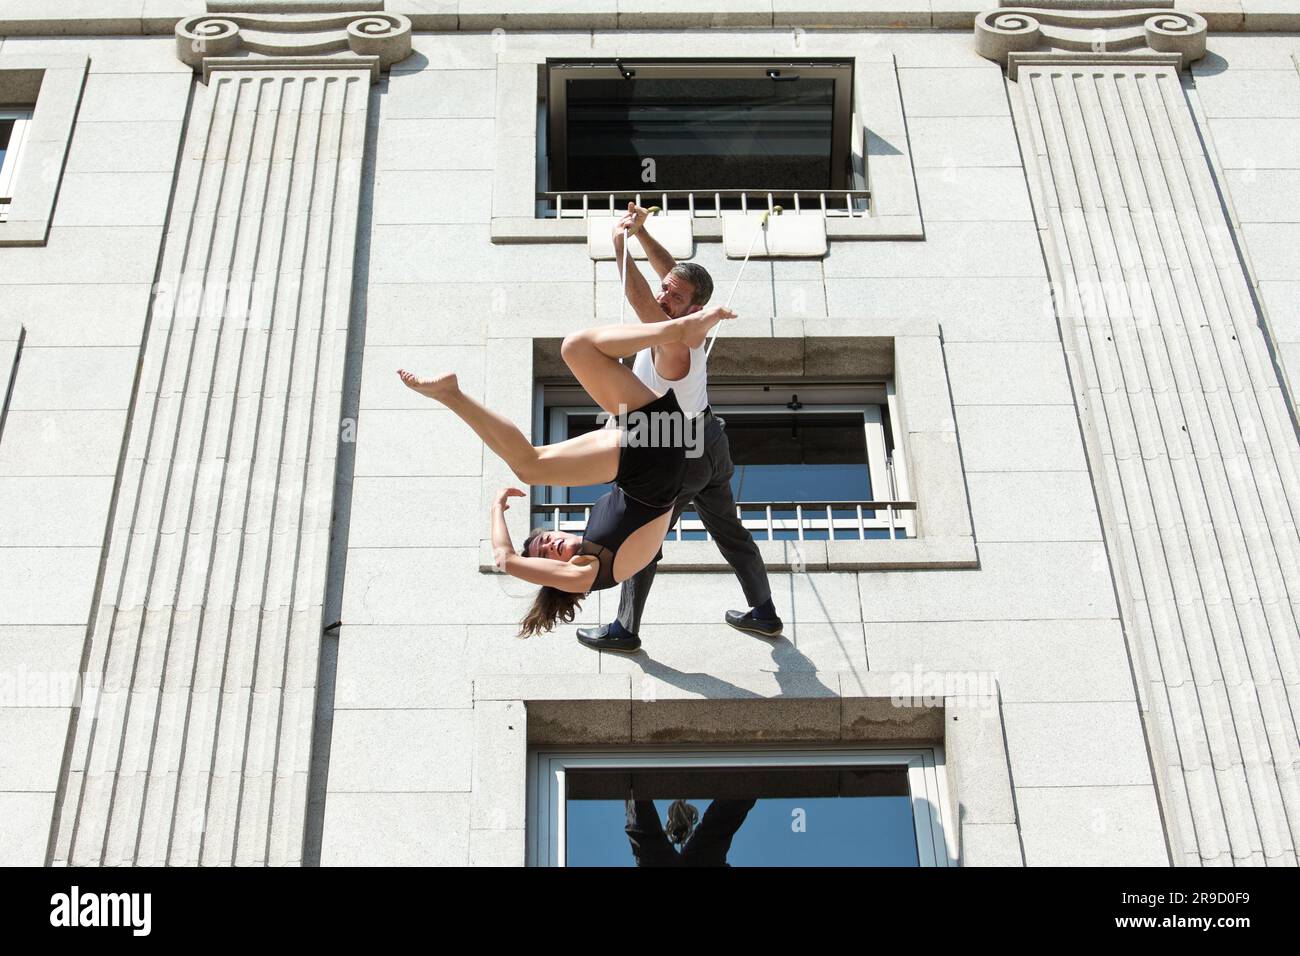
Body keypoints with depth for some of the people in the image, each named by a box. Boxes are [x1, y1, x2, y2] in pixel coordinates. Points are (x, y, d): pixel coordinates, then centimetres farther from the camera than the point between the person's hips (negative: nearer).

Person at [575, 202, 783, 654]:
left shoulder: (674, 342, -30)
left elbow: (638, 297, -46)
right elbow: (671, 270, 8)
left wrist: (620, 244, -47)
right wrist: (641, 233, -2)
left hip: (681, 458, -9)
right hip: (711, 445, 9)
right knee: (730, 532, 21)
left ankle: (625, 630, 20)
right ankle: (764, 614, 34)